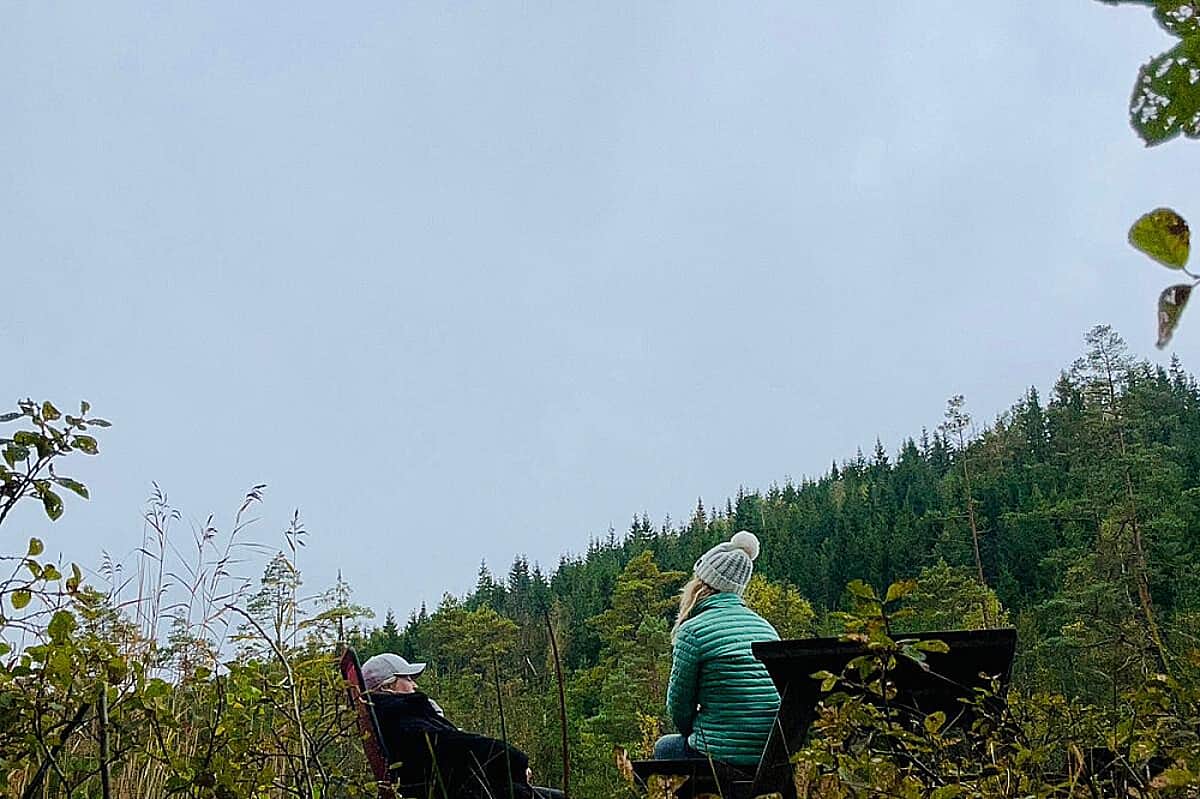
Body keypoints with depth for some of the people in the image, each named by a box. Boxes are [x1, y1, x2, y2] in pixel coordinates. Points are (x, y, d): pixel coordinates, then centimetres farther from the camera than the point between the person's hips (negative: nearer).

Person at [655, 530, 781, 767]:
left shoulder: (692, 631, -8)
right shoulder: (765, 626, 10)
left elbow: (679, 703, -1)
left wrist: (692, 734, 20)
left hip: (726, 755, -6)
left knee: (665, 747, 24)